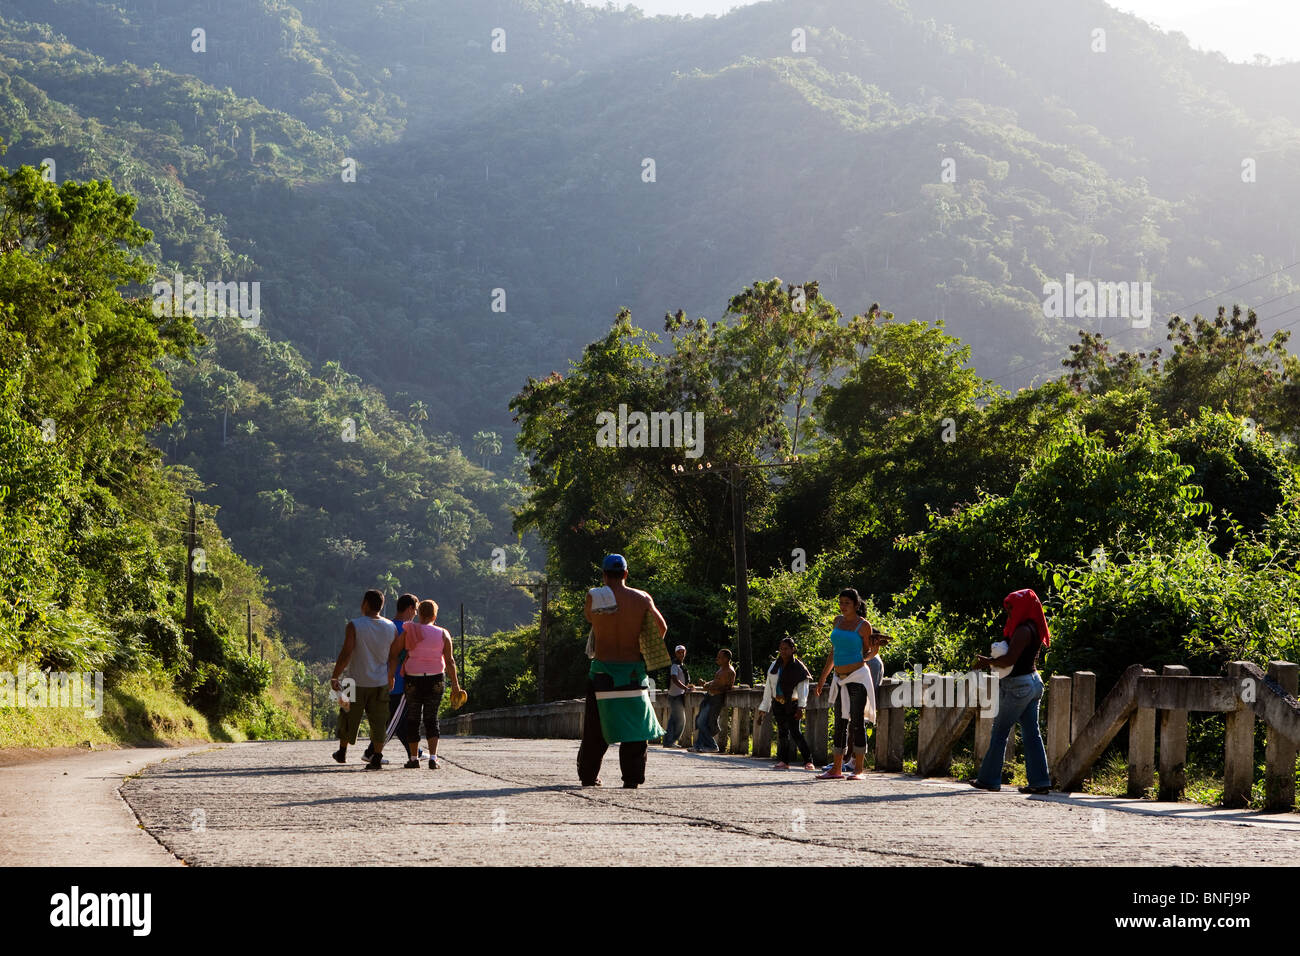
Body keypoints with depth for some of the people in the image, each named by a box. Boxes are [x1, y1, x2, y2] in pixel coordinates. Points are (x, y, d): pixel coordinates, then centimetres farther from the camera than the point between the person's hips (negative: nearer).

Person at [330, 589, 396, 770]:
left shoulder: (354, 626, -11)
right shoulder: (391, 628, 1)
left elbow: (346, 654, -15)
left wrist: (335, 677, -9)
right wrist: (391, 679, 19)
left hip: (357, 682, -3)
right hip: (380, 683, 3)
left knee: (349, 718, 14)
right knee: (378, 721, 4)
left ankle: (342, 753, 27)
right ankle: (377, 758, -1)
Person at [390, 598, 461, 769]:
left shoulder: (407, 631, -2)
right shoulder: (443, 634, 0)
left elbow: (393, 654, -7)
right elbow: (449, 661, -1)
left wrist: (391, 675, -5)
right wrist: (455, 684, 4)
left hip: (413, 680, -1)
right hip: (436, 679, 1)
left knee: (412, 719, 10)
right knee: (431, 718, 7)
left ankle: (413, 758, 14)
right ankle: (433, 758, -7)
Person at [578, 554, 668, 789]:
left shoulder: (594, 598, -5)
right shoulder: (642, 599, -1)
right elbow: (662, 627, 3)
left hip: (602, 669, 0)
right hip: (633, 670, 0)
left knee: (595, 729, 10)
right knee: (636, 725, 4)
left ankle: (588, 775, 18)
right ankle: (632, 778, -3)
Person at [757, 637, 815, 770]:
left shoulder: (798, 667, -6)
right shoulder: (775, 666, 9)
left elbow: (802, 688, -9)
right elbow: (768, 687, 13)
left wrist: (801, 707, -18)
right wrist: (764, 707, 13)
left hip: (792, 704, -5)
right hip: (778, 703, 5)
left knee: (795, 732, -12)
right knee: (782, 732, 6)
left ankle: (808, 761, -10)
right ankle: (784, 761, 10)